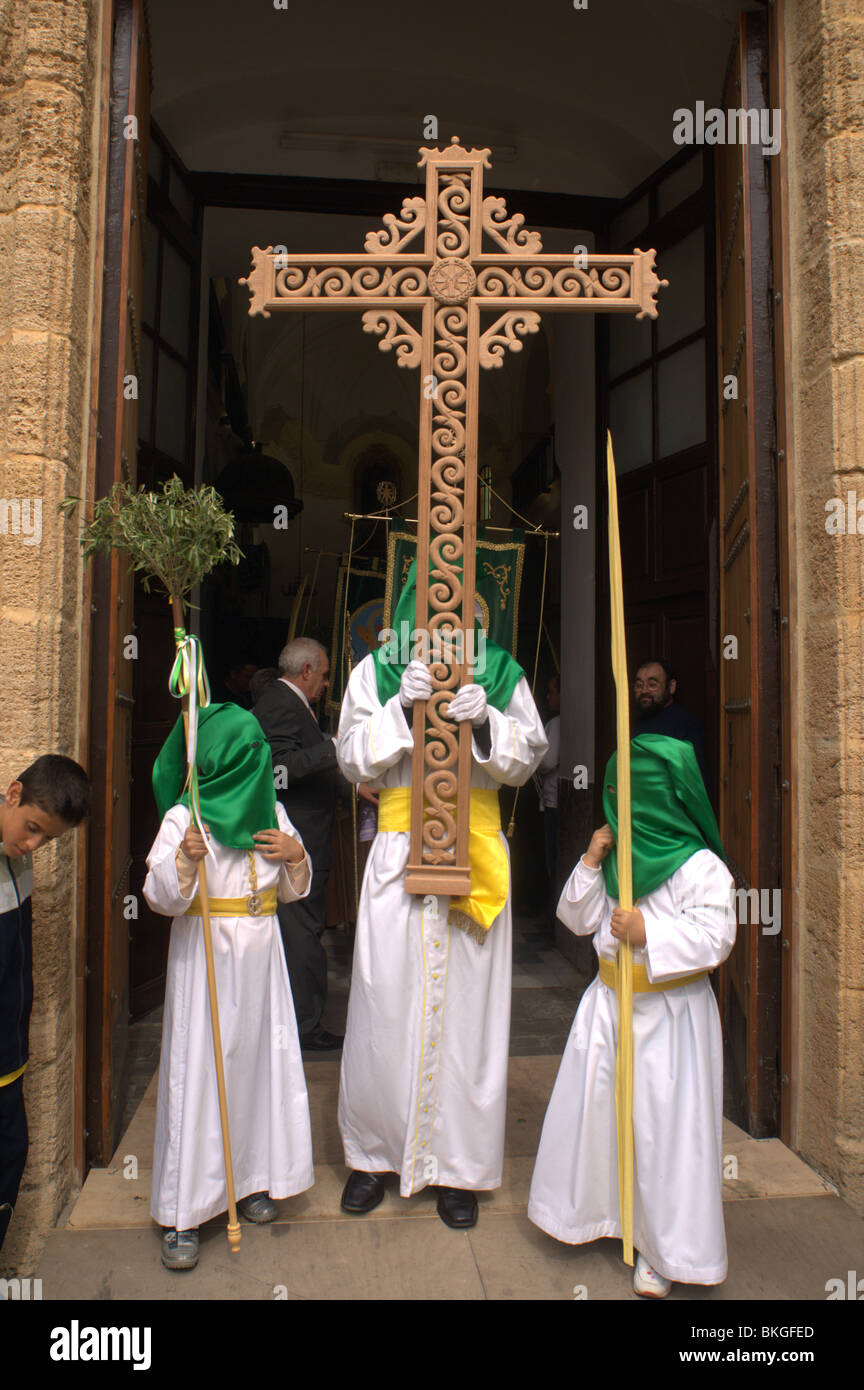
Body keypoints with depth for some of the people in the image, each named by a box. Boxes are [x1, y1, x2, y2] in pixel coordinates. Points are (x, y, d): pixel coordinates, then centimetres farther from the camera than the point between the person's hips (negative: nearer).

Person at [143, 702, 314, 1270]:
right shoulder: (184, 817, -9)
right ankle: (183, 1212, 11)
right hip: (204, 955, -5)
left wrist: (297, 854, -6)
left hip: (260, 953, 5)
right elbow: (161, 897, -14)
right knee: (199, 1072, -2)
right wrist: (184, 859, -32)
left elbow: (293, 890, 14)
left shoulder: (271, 811, 7)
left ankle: (252, 1178, 30)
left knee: (260, 1060, 11)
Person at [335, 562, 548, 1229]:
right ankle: (374, 1153, 22)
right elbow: (354, 759, 2)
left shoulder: (499, 672, 10)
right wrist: (401, 707, -13)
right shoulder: (375, 672, 8)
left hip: (475, 851, 1)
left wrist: (486, 721, -14)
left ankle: (458, 1164, 18)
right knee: (387, 999, 2)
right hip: (398, 849, 0)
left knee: (467, 1002, 3)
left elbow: (528, 756, 5)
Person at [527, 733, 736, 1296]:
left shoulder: (701, 867, -13)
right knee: (596, 1108, 14)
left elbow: (714, 937, -20)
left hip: (670, 1010, -6)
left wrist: (649, 934, -26)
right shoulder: (615, 857, 5)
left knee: (663, 1123, 2)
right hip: (610, 1000, 6)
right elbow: (578, 918, 7)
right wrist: (591, 863, -5)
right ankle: (599, 1210, 36)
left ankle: (664, 1248, 19)